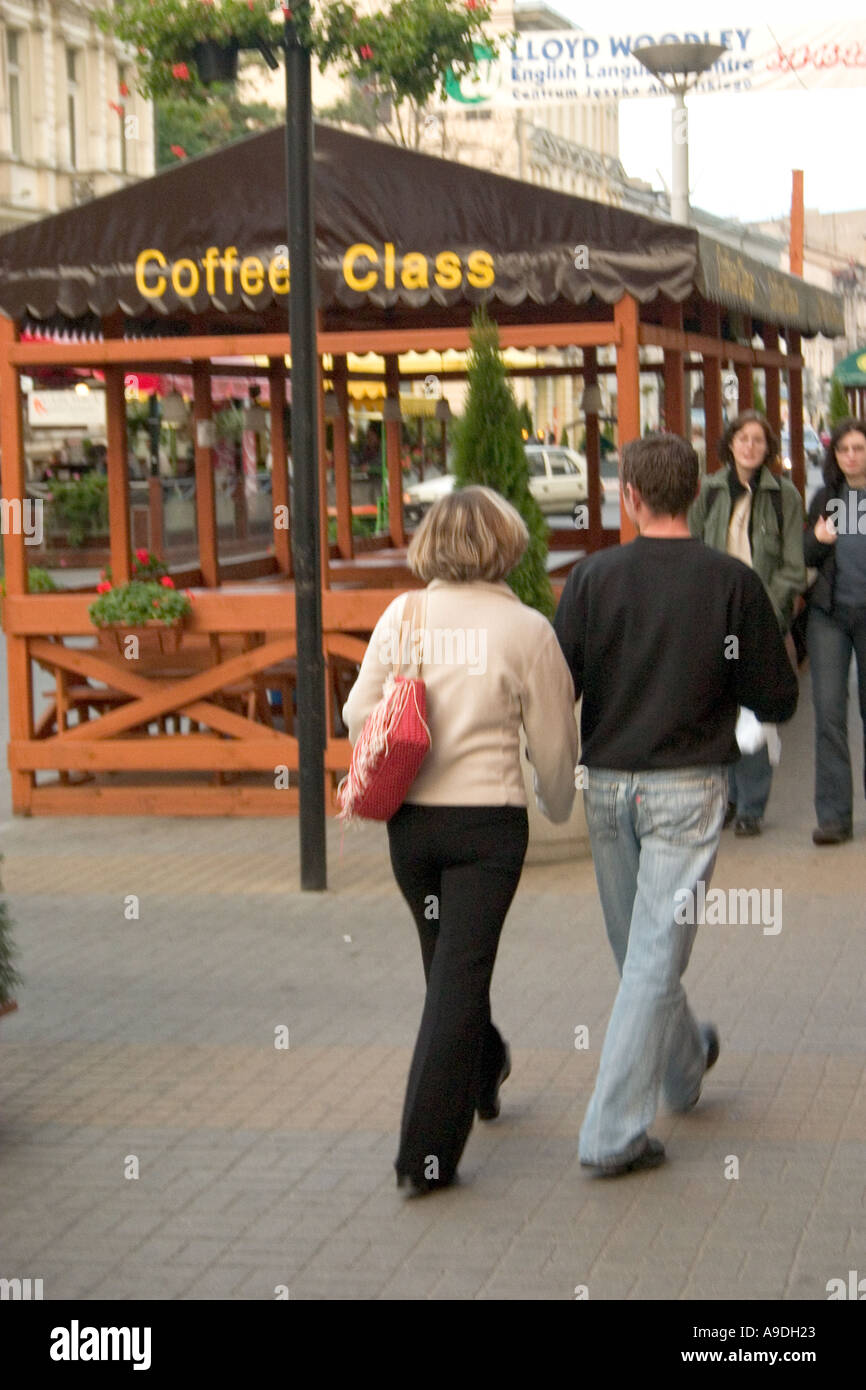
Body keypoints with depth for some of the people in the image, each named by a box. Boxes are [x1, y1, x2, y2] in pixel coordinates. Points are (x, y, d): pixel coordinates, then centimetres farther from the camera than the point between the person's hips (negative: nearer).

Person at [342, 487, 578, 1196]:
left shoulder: (403, 615, -1)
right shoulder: (526, 629, -8)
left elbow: (359, 715, -1)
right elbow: (554, 744, -1)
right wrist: (559, 805, 20)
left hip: (410, 820, 4)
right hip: (488, 820, -3)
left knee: (448, 959, 22)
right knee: (461, 972, 0)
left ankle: (482, 1077, 46)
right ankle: (428, 1153, -2)